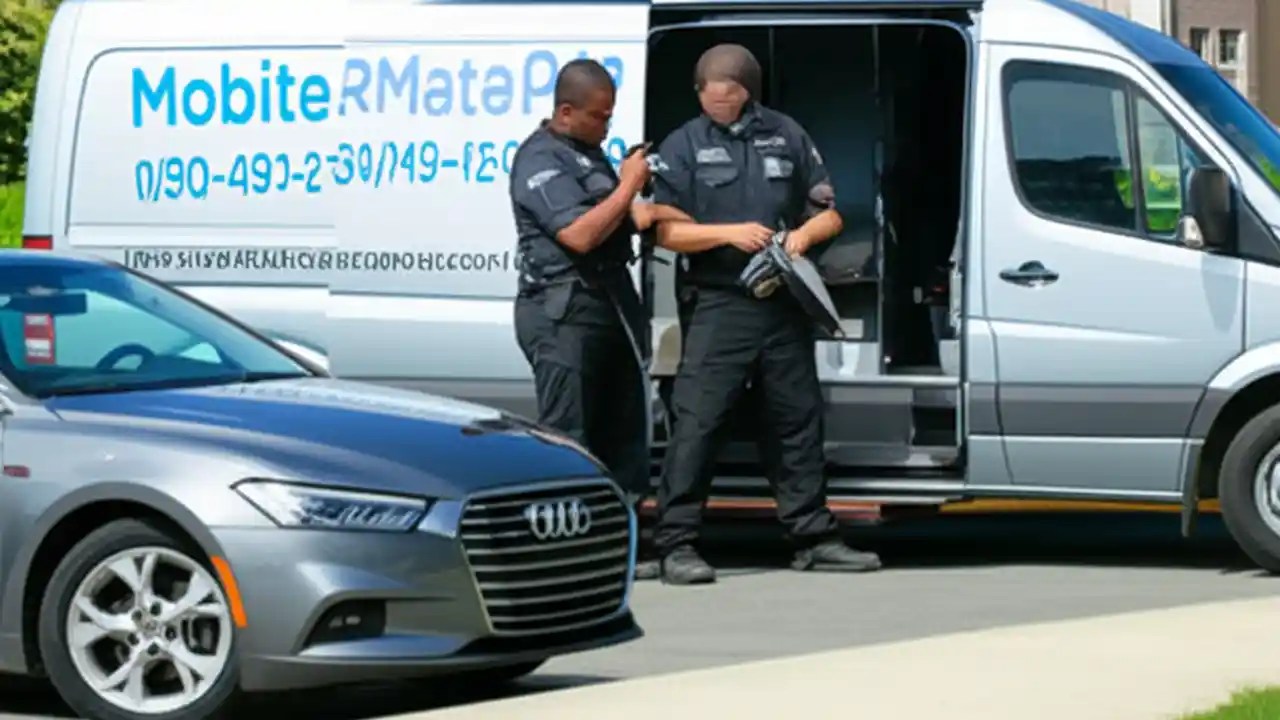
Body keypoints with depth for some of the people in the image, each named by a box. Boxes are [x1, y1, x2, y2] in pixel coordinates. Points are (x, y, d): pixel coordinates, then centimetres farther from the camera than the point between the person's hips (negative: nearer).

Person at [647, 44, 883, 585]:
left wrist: (805, 234, -9)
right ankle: (675, 544, -8)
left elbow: (829, 214, 13)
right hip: (718, 305, -4)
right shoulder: (683, 146, 2)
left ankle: (813, 537, 19)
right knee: (697, 422, -9)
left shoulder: (787, 136, 10)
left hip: (785, 303, 4)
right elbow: (667, 232, -4)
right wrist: (729, 233, -18)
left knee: (798, 418, 10)